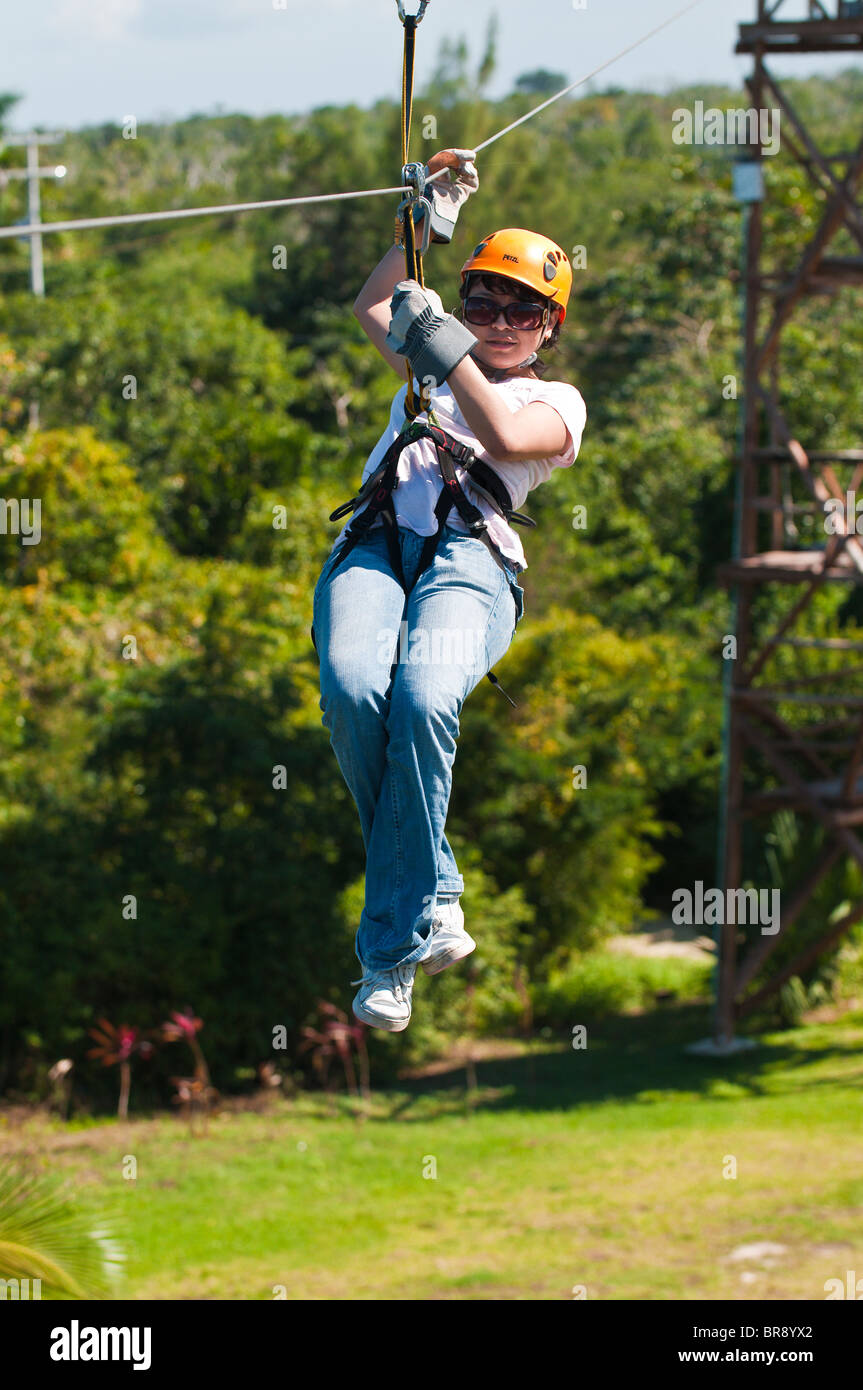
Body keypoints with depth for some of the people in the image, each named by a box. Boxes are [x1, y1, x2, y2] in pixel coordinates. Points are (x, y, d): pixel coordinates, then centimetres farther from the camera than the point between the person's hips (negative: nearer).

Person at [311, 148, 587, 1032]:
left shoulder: (556, 402, 22)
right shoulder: (430, 369, 37)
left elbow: (505, 437, 1)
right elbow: (373, 307, 43)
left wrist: (446, 345, -2)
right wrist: (429, 223, 38)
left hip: (468, 555, -3)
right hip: (372, 546, 4)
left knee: (423, 700, -36)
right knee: (353, 692, -33)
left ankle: (391, 948, -31)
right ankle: (432, 897, -21)